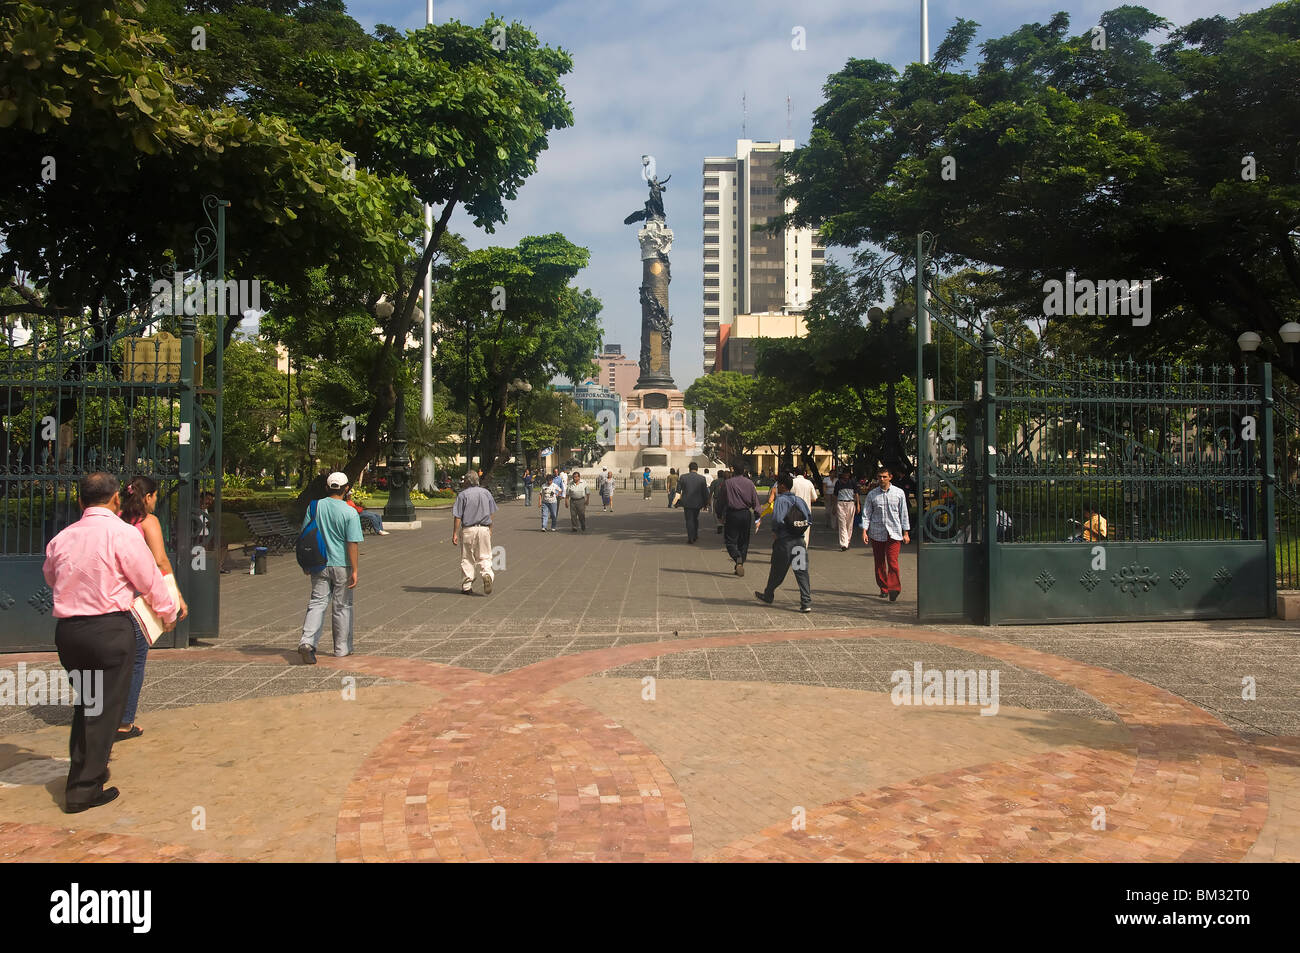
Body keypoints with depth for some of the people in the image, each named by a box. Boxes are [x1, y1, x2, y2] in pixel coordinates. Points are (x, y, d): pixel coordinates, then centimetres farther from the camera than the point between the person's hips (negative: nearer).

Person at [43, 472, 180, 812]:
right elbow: (151, 580, -4)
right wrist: (169, 613, 13)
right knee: (106, 707, 4)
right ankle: (84, 788, 7)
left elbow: (50, 577, 21)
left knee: (85, 703, 22)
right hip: (109, 629, -6)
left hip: (66, 629, 6)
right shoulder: (123, 533, -11)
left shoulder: (62, 538, 5)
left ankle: (83, 770, 35)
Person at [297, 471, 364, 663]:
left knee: (317, 603, 5)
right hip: (342, 566, -3)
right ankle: (342, 648, 17)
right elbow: (353, 543, -13)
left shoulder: (314, 506, 1)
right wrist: (355, 570, -11)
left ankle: (307, 641, -14)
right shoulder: (350, 512, -11)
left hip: (319, 564, 3)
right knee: (342, 606, 8)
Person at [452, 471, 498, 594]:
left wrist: (455, 533, -4)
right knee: (484, 557, 8)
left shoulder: (462, 494, -5)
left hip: (468, 530, -2)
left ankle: (466, 586, 11)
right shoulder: (486, 492, 6)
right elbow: (491, 514, 11)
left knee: (467, 559, 8)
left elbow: (457, 516, -8)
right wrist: (490, 529, 20)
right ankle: (487, 574, -19)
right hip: (484, 529, 2)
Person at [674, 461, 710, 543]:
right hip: (697, 502, 1)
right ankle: (695, 535, 27)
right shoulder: (702, 478, -5)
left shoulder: (683, 477, -5)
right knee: (695, 519, 20)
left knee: (689, 520, 3)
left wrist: (678, 501, 9)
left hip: (687, 502, -1)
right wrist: (705, 503, 10)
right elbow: (705, 492, -1)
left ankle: (690, 537, -4)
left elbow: (678, 489, -1)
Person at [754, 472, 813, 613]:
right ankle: (806, 603, -3)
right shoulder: (800, 500, 8)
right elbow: (809, 518, 11)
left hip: (784, 541, -5)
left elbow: (777, 519, -23)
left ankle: (768, 596, 29)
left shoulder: (780, 500, -10)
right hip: (799, 540, 5)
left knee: (777, 571, 10)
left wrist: (775, 532, -7)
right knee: (802, 571, 3)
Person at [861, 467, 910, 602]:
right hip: (876, 533, 2)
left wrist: (905, 533, 8)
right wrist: (864, 531, -2)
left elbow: (903, 513, 10)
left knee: (893, 561, -12)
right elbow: (866, 514, 8)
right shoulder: (872, 494, 6)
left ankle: (894, 589, -12)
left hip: (894, 532, -2)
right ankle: (883, 588, 18)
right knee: (879, 562, 7)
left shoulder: (899, 493, 5)